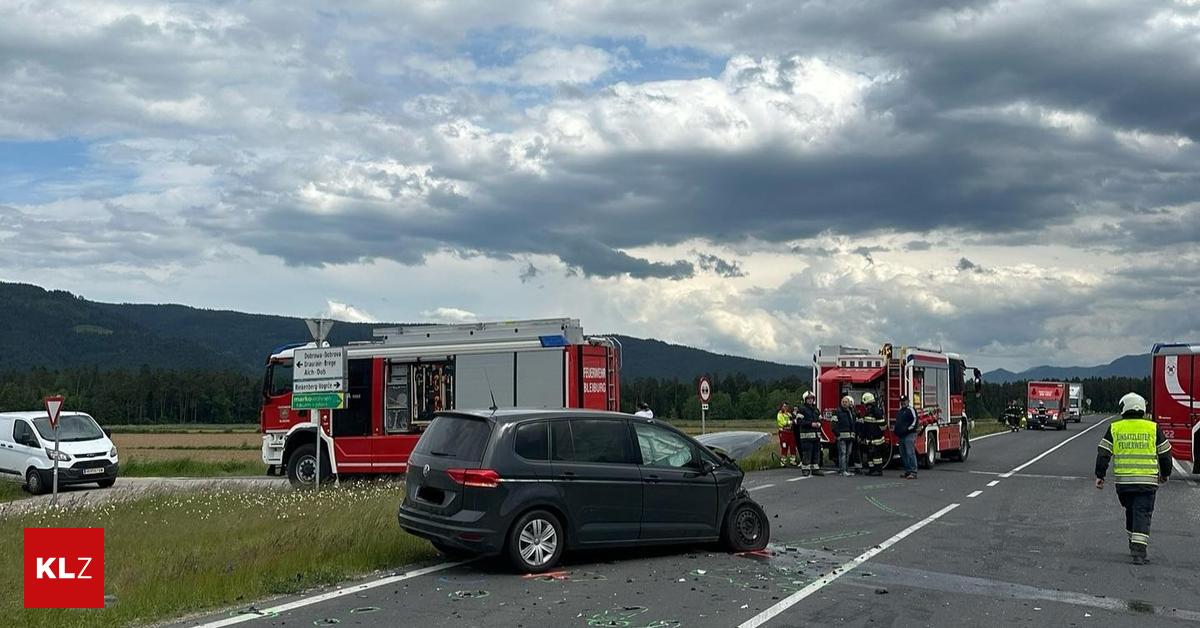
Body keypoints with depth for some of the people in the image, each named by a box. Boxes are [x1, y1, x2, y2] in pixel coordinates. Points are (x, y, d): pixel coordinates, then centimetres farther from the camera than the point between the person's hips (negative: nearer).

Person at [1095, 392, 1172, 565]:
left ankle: (1134, 544, 29)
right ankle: (1139, 551, -14)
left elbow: (1103, 453, 3)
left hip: (1123, 481, 2)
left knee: (1131, 512, 21)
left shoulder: (1114, 428, 4)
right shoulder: (1153, 428, 3)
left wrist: (1100, 476, 10)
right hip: (1147, 481, -2)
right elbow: (1165, 454, 9)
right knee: (1143, 514, -3)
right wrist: (1165, 473, 24)